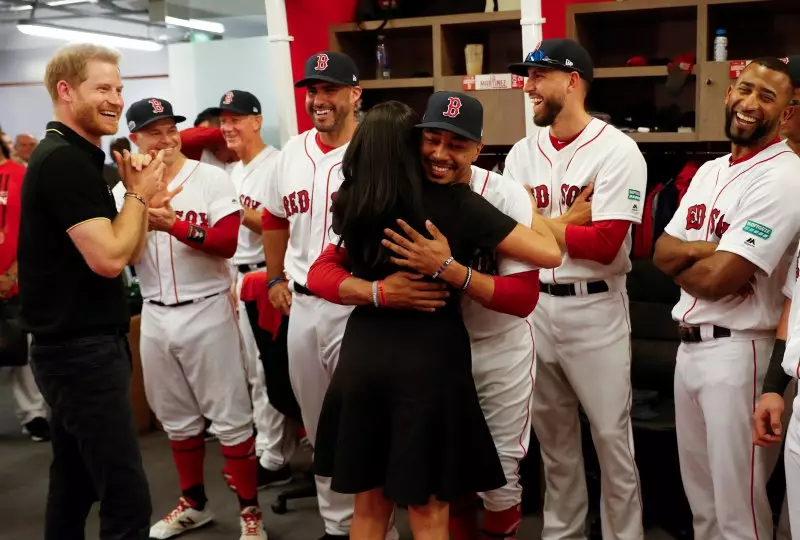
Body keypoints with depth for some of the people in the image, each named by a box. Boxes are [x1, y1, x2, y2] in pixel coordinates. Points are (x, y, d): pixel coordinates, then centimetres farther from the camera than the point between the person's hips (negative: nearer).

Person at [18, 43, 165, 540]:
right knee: (127, 499, -8)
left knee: (74, 485, 18)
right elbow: (108, 257, -23)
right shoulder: (64, 161, -16)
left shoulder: (74, 158, 16)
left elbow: (132, 252, 16)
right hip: (83, 351, -11)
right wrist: (139, 193, -9)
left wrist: (141, 198, 1)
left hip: (75, 347, 11)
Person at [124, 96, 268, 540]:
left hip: (206, 312, -5)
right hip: (155, 317, 5)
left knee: (230, 419, 0)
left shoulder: (211, 179, -5)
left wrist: (174, 223, -25)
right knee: (177, 419, 17)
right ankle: (193, 503, 34)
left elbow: (227, 242, -17)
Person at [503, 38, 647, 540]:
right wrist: (569, 220, -12)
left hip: (594, 309, -5)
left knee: (612, 436, 5)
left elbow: (605, 245, -20)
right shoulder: (522, 153, 6)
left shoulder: (616, 150, -11)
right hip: (535, 305, 6)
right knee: (552, 433, 18)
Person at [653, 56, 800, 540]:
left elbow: (719, 280, -22)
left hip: (737, 351, -8)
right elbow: (661, 253, 6)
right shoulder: (709, 171, 12)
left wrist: (681, 256, -2)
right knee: (700, 493, 21)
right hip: (689, 345, 8)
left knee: (737, 501, 4)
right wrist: (706, 249, -14)